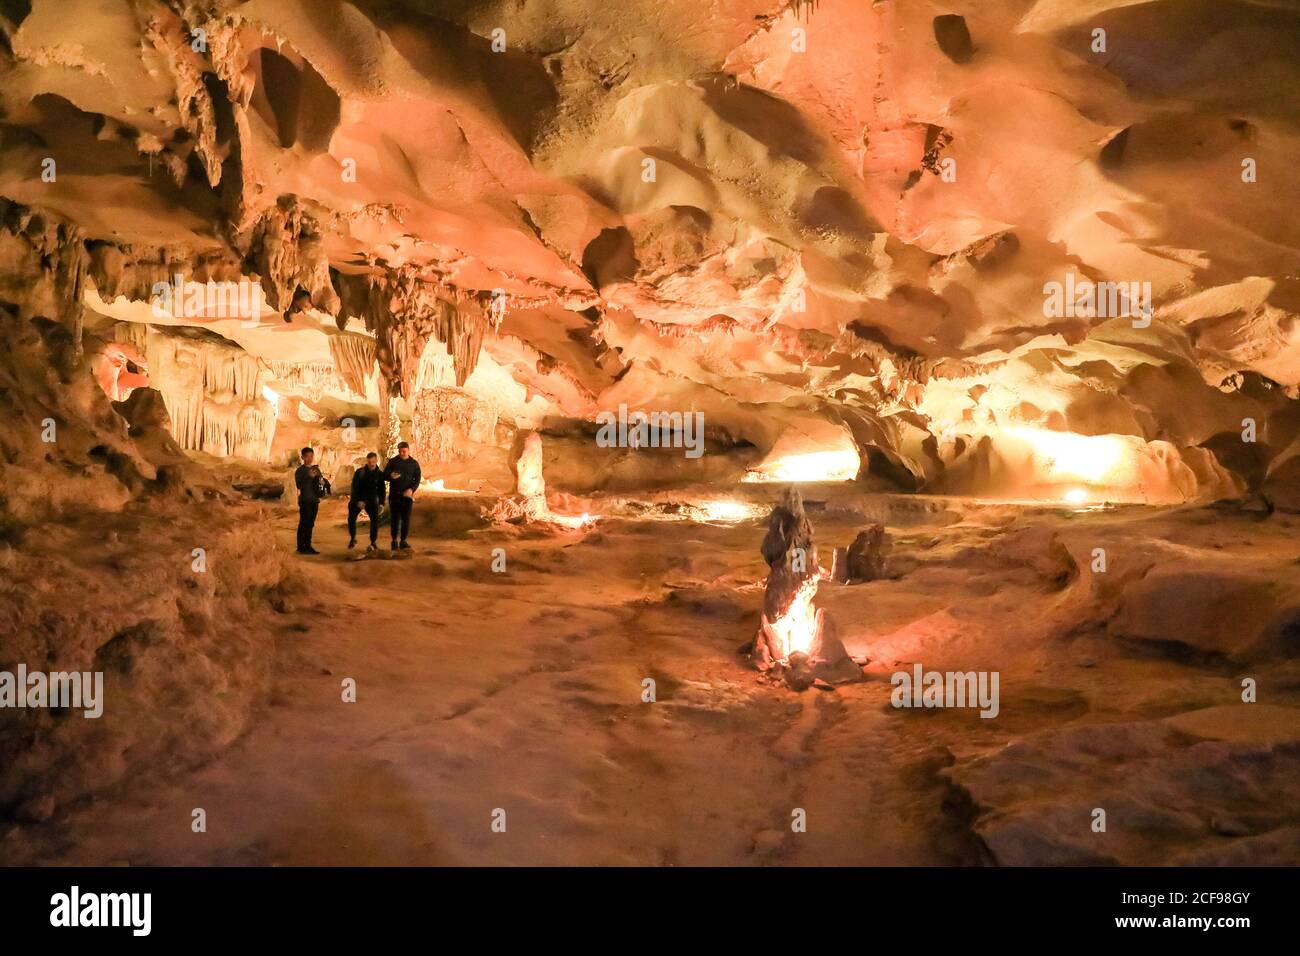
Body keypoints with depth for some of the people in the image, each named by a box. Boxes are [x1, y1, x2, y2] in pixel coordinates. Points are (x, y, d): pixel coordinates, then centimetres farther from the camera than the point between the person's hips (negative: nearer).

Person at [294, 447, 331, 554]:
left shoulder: (316, 469, 15)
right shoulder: (300, 470, -5)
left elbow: (322, 480, 21)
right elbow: (299, 485, -16)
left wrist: (324, 482, -2)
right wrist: (309, 477, -28)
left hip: (314, 499, 7)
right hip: (305, 500, -7)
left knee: (310, 524, 9)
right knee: (304, 523, -8)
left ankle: (308, 546, 14)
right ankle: (301, 547, -7)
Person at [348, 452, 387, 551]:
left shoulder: (379, 474, -2)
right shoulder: (359, 472, -9)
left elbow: (381, 490, 2)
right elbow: (354, 488, -9)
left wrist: (381, 503, -9)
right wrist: (358, 501, -20)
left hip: (371, 501, 1)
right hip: (358, 500, -1)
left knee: (375, 519, -14)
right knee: (351, 518, -4)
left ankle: (373, 543, -8)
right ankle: (352, 539, 17)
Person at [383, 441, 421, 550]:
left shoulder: (414, 464, 6)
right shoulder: (392, 462, 4)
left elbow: (417, 479, 3)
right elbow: (384, 475, 0)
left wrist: (411, 489, -15)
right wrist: (391, 476, -24)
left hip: (407, 495, 1)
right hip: (394, 495, -1)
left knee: (406, 519, -1)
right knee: (395, 518, -1)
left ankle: (403, 541, 6)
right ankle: (394, 541, 7)